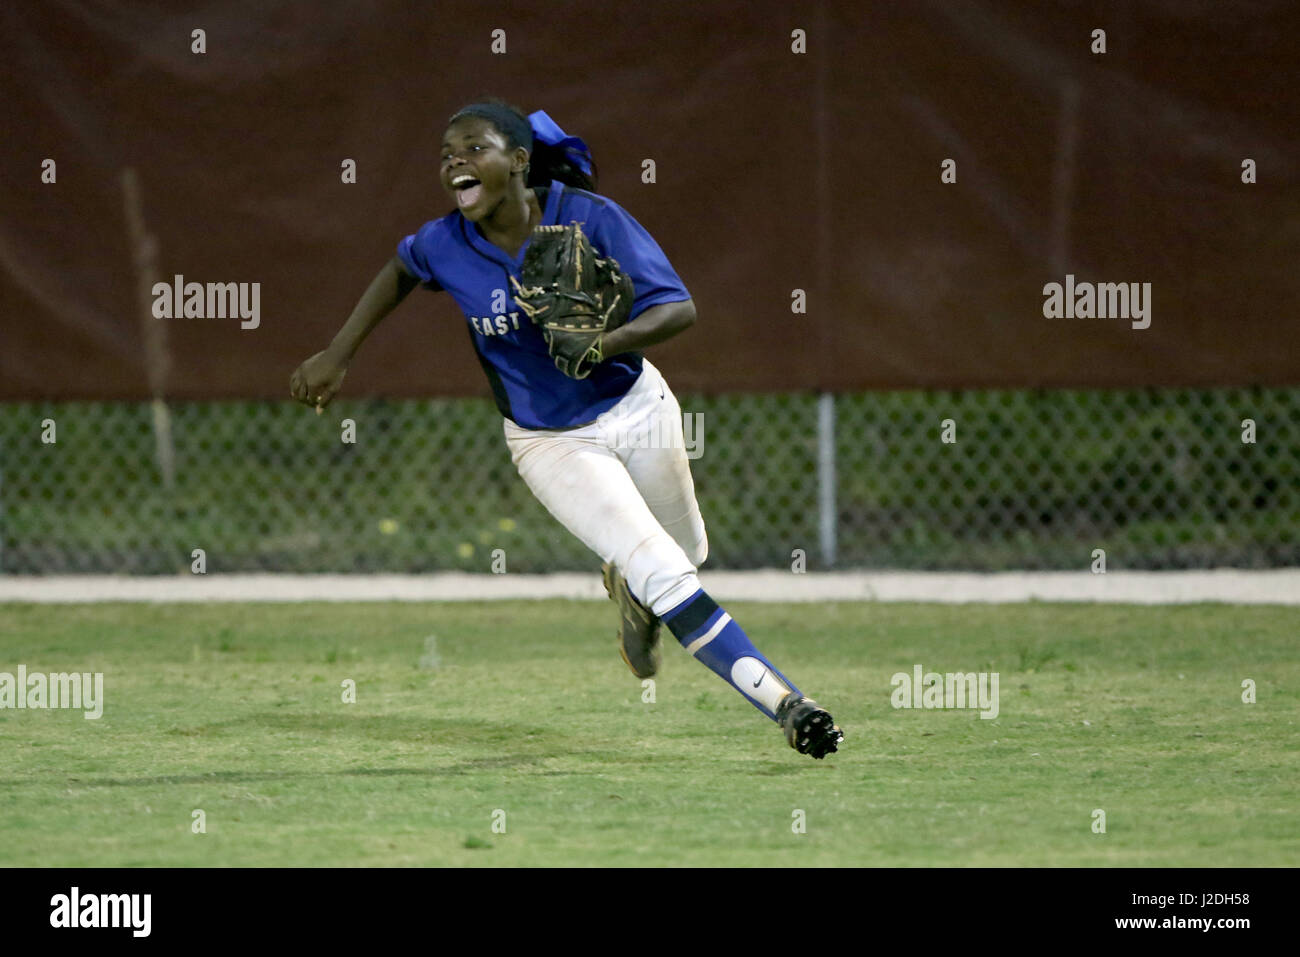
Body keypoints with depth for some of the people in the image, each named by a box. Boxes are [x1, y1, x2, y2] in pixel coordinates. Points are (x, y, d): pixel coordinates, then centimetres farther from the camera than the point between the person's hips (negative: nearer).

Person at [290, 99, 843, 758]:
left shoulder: (588, 219, -22)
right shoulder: (444, 246, -16)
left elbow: (679, 308, -24)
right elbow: (399, 271, 10)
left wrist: (607, 342, -41)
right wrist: (338, 355, 9)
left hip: (635, 405, 1)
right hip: (551, 443, -1)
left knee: (687, 553, 23)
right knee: (667, 578, -16)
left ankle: (627, 586, 58)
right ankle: (784, 705, -14)